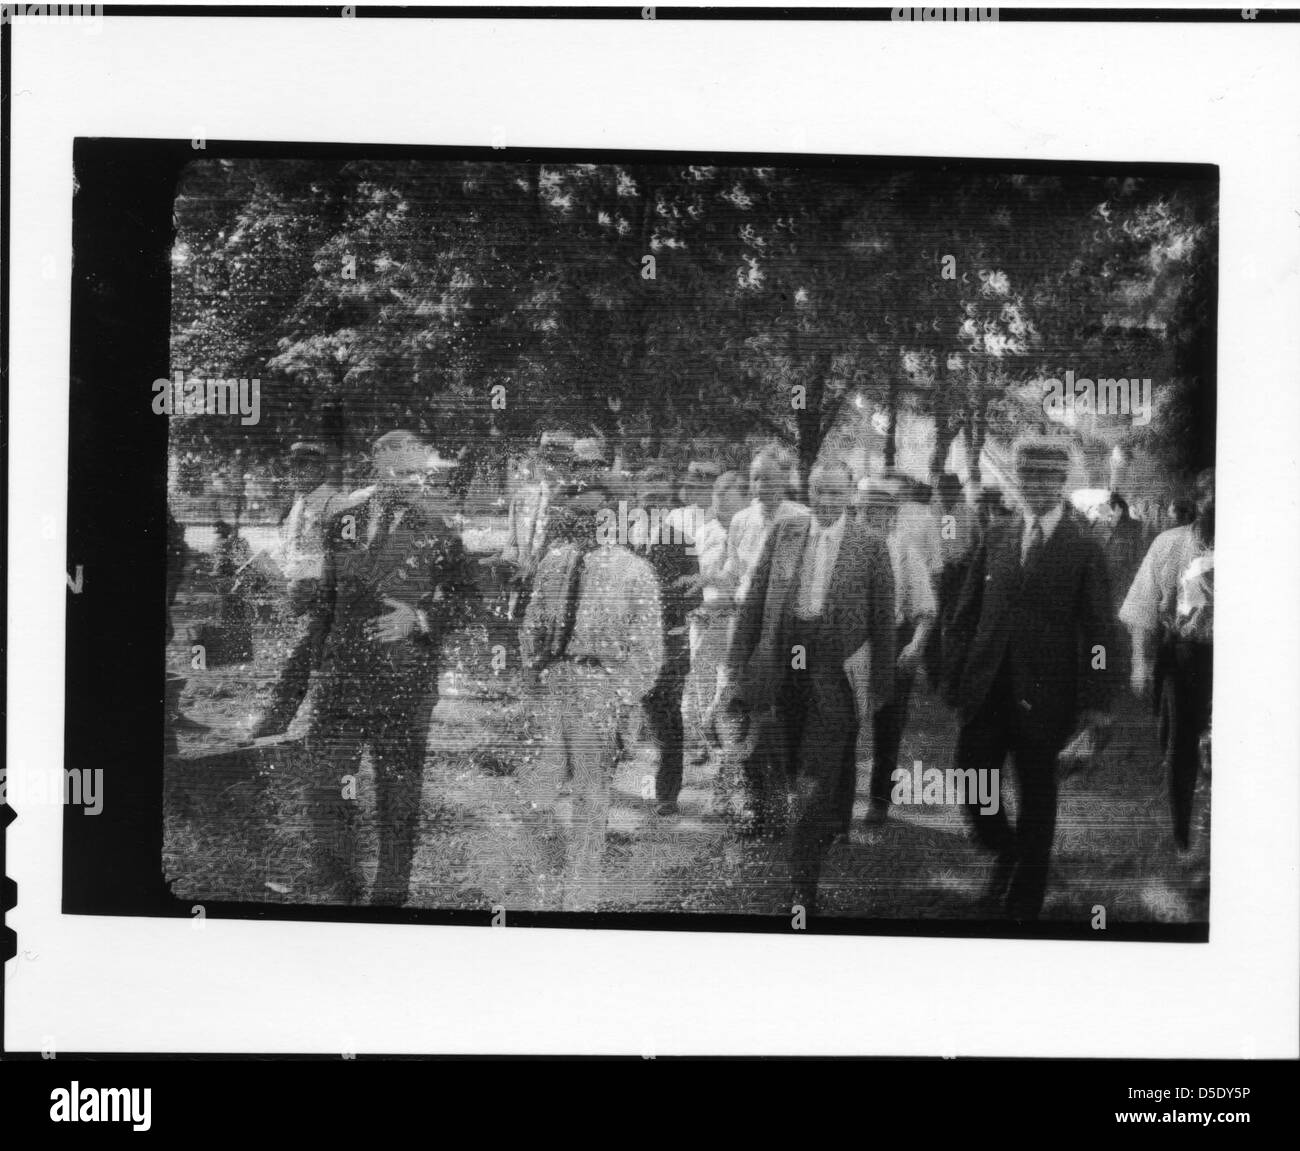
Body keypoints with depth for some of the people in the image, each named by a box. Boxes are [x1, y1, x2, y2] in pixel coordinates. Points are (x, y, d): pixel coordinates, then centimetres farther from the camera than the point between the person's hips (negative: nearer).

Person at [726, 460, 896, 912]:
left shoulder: (869, 545, 1)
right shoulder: (783, 532, 8)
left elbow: (883, 620, 3)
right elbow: (753, 602, 9)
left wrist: (881, 687, 3)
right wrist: (739, 665, 5)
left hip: (833, 678, -2)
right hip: (777, 672, 2)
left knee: (815, 790, -1)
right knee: (761, 764, 8)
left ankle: (803, 892, 6)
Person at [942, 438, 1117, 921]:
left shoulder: (1083, 547, -4)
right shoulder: (996, 538, 7)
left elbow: (1098, 629, -5)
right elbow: (966, 614, 9)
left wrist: (1095, 701, -10)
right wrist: (954, 677, 4)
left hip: (1042, 695, -3)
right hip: (985, 689, 3)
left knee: (1037, 798, 8)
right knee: (970, 784, 3)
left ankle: (1023, 902, 22)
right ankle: (1006, 854, 32)